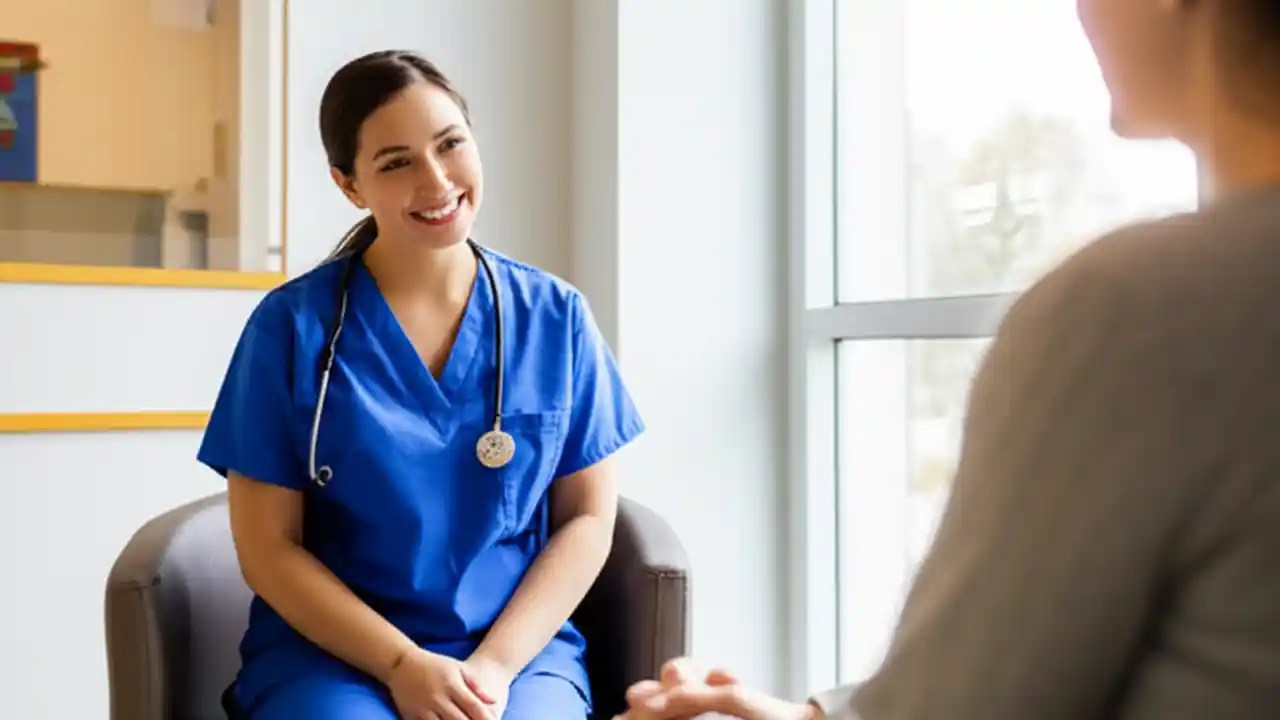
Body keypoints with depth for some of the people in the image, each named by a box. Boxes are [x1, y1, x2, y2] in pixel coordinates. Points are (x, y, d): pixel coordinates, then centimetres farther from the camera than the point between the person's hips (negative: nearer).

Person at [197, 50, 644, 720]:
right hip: (327, 650, -1)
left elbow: (587, 519, 4)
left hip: (521, 648, 1)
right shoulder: (291, 324, -3)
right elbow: (268, 547, -2)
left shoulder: (555, 317, 2)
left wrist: (497, 661, -9)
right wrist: (402, 664, -12)